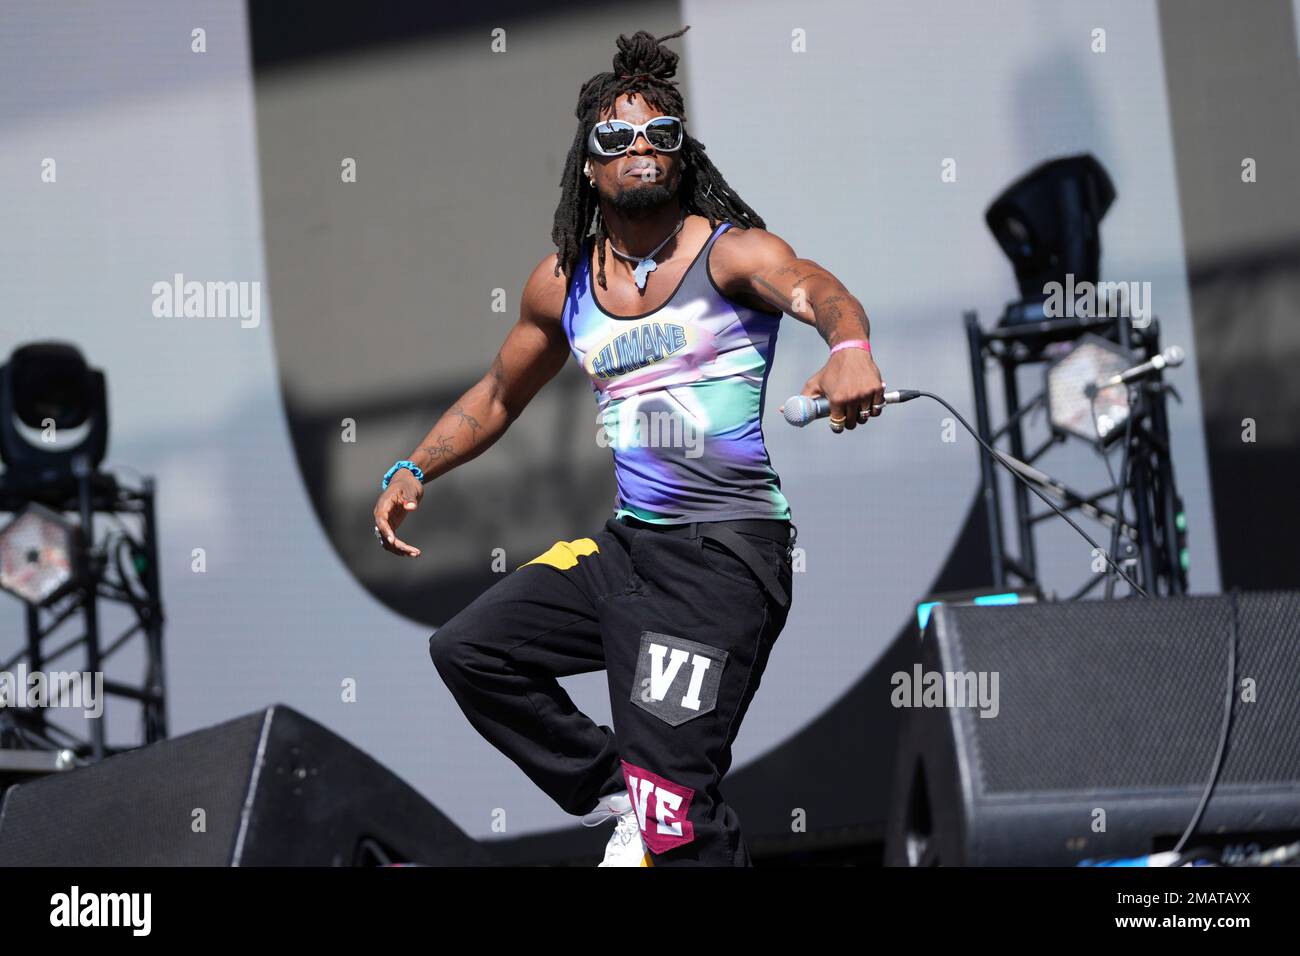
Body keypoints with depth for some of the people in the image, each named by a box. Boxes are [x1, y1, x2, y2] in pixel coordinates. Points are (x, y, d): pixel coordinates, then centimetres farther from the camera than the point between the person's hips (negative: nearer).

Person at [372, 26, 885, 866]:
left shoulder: (731, 252, -7)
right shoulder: (563, 283, 10)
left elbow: (815, 288, -29)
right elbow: (500, 395, 27)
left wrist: (851, 346, -52)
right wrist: (414, 470, 19)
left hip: (729, 552, -7)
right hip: (628, 543, 7)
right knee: (467, 649, 5)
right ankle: (619, 793, 11)